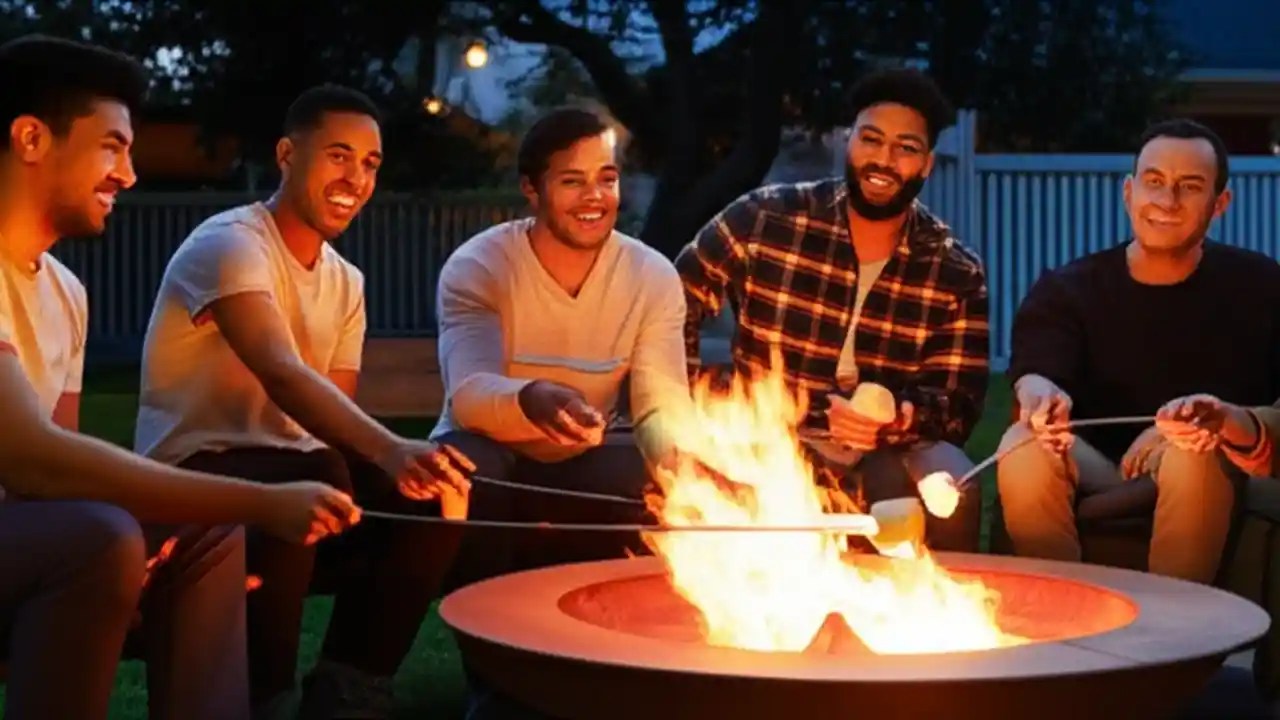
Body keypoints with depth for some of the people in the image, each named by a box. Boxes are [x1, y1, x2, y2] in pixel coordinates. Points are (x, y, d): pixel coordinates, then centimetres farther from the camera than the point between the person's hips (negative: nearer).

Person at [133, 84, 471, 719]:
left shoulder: (346, 282, 11)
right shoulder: (230, 244, -15)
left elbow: (340, 414, 8)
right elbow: (282, 375, -33)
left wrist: (399, 459, -16)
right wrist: (390, 451, -48)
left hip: (290, 476, 8)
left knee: (432, 492, -15)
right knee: (317, 477, -36)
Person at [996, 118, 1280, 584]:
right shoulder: (1066, 289, 3)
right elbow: (1034, 372, -15)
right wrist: (1040, 393, -40)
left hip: (1208, 479, -1)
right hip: (1097, 475, 1)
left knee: (1193, 453, -35)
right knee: (1024, 442, -28)